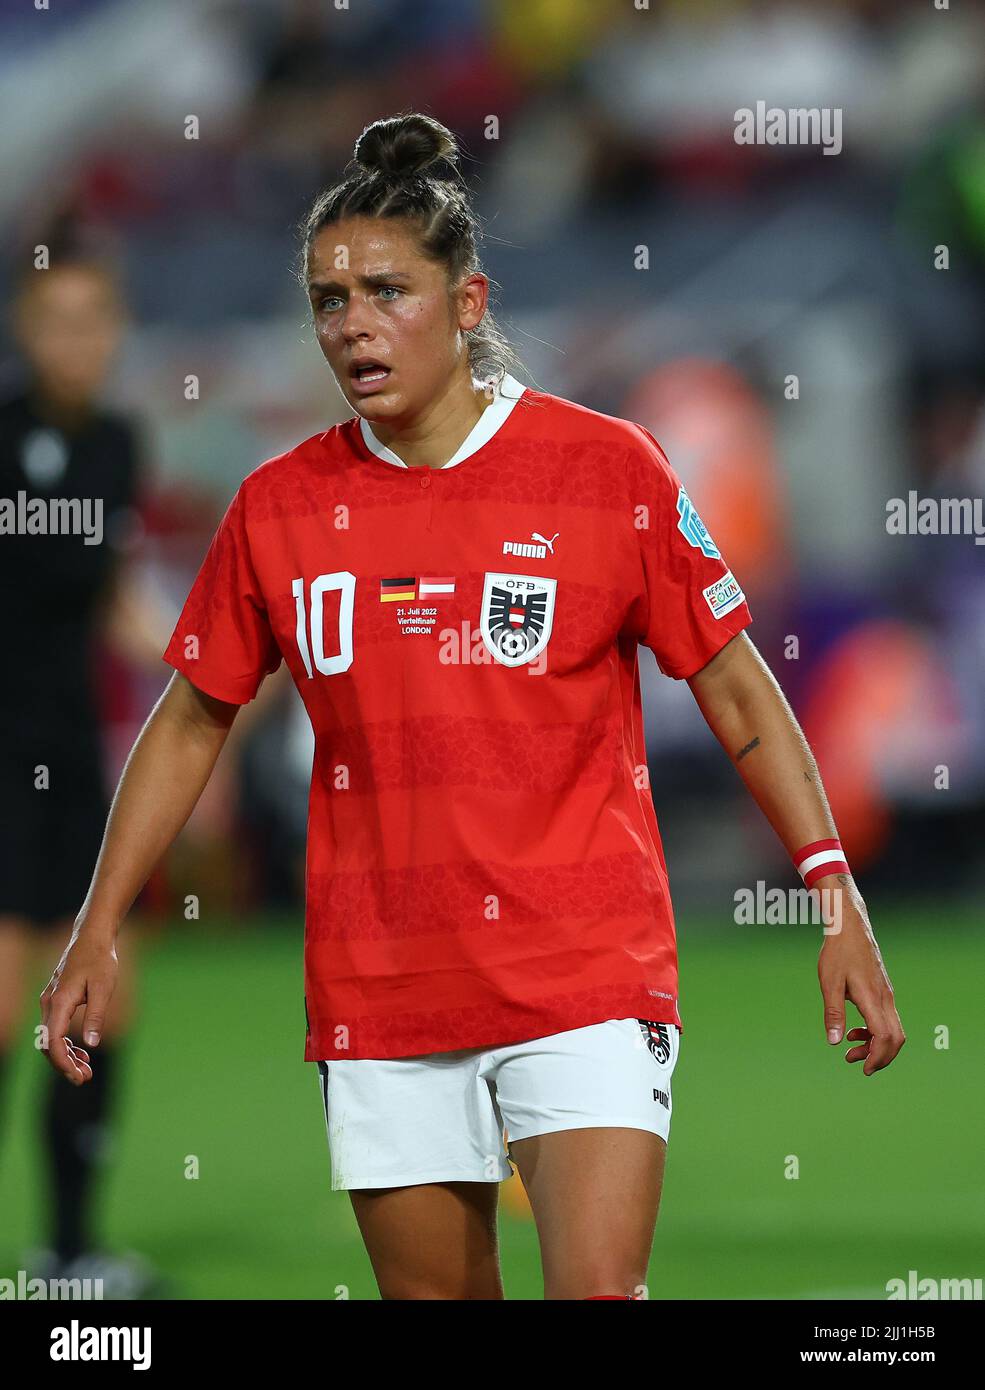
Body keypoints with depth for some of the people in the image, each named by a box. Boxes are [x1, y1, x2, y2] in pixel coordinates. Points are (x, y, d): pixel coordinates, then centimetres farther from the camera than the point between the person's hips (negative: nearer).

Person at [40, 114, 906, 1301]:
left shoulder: (606, 468, -4)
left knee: (599, 1294, -16)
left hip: (586, 972, -3)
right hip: (378, 998, 3)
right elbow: (191, 720, 15)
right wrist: (97, 929, 11)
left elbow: (736, 691, 2)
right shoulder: (279, 505, 4)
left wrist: (833, 898, -3)